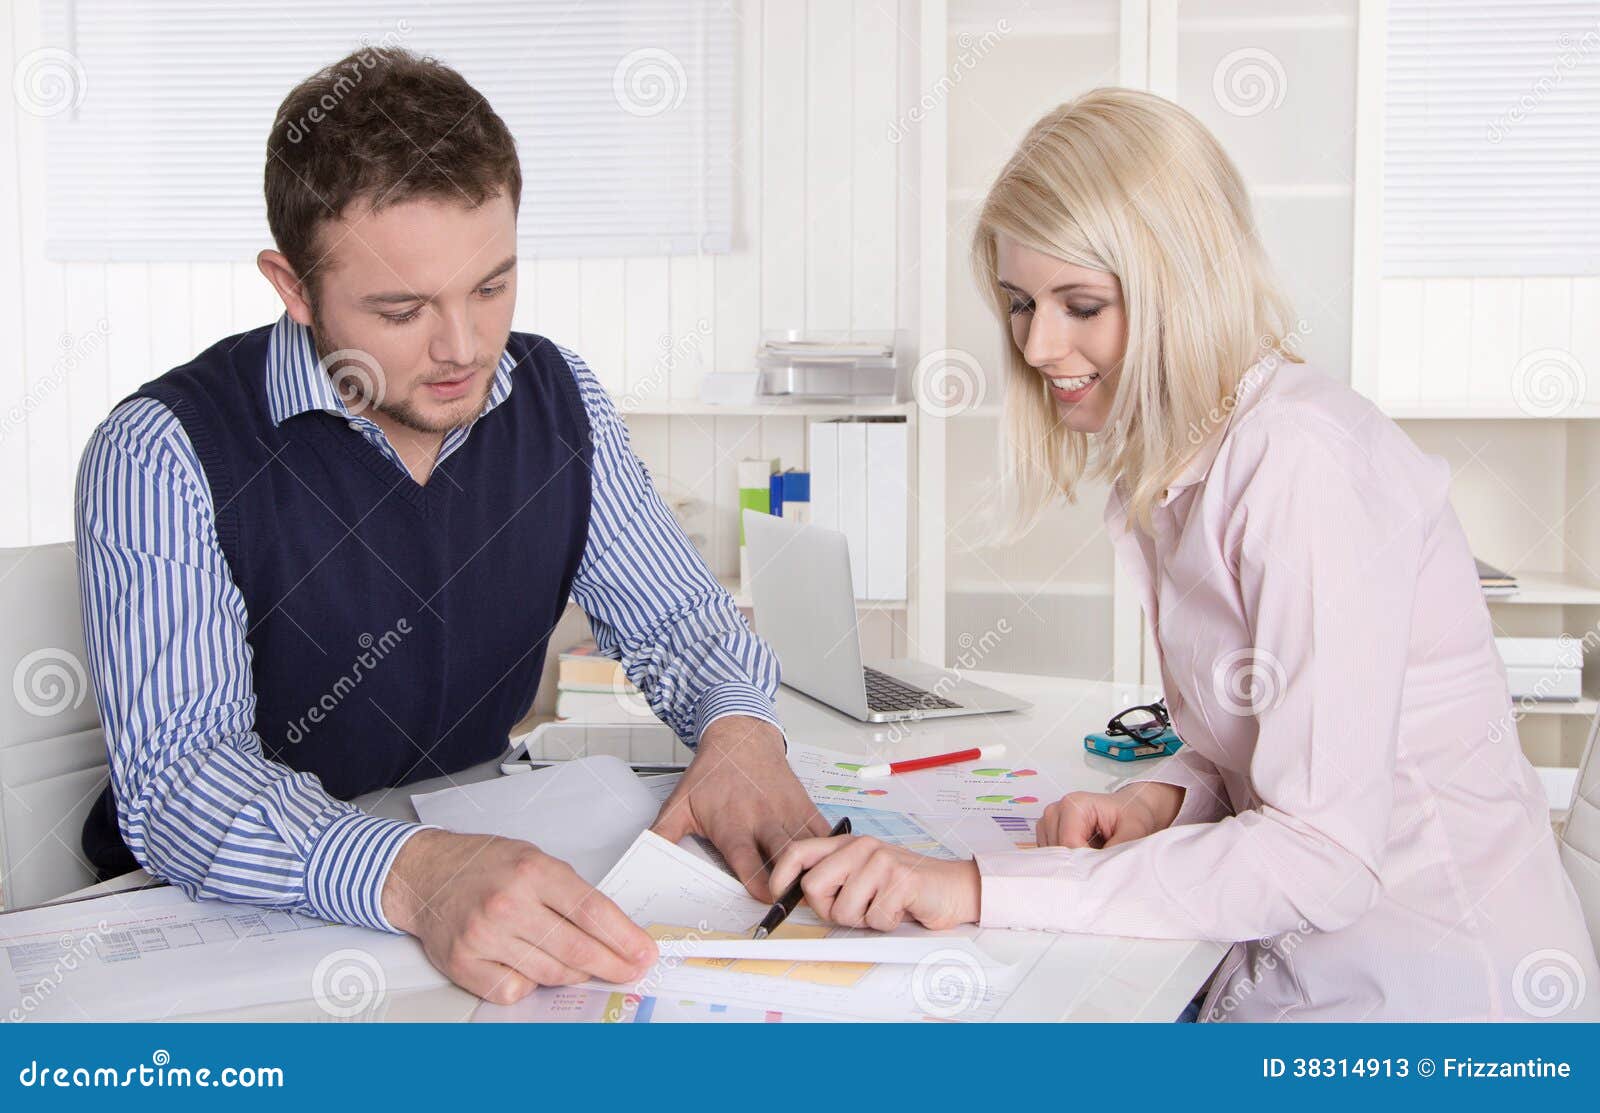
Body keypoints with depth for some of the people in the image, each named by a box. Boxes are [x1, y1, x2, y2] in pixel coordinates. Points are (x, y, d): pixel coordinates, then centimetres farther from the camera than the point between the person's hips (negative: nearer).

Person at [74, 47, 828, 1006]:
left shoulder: (559, 399, 0)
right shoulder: (164, 454, -15)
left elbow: (680, 620, 7)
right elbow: (176, 780, -24)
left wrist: (740, 727, -16)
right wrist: (415, 876, -42)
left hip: (490, 863, 5)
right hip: (226, 923, -5)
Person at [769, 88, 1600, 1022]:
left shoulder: (1303, 462, -21)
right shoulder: (1165, 468, 7)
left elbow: (1325, 855, -26)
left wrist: (981, 888, -27)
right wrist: (1161, 800, -7)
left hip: (1439, 988, -7)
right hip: (1298, 968, 7)